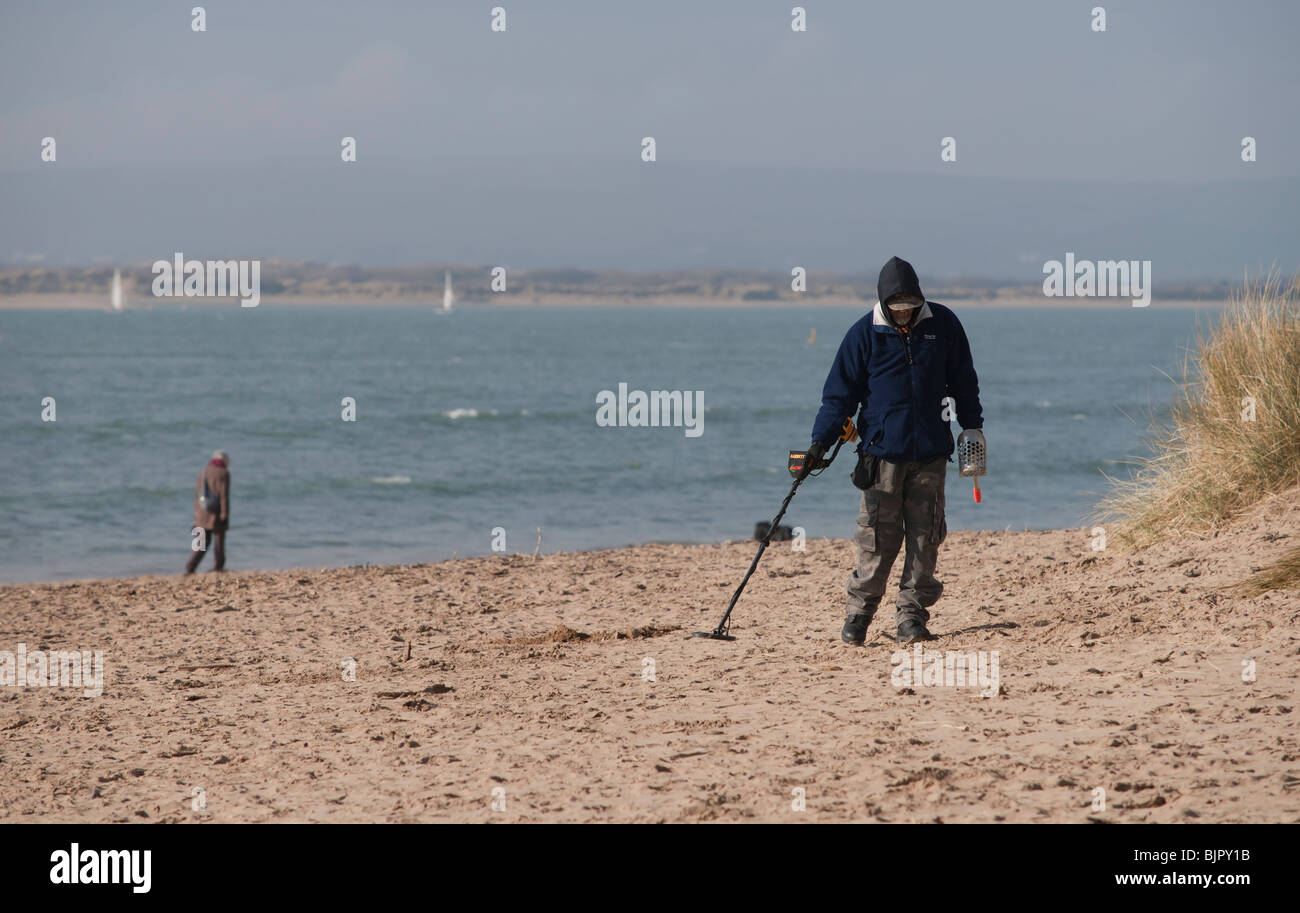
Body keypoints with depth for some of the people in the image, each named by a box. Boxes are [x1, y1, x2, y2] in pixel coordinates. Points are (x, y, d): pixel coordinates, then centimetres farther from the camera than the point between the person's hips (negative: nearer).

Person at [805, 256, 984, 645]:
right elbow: (839, 393, 1)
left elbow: (962, 379, 17)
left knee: (925, 537, 1)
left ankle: (912, 613, 7)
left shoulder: (943, 325, 5)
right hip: (882, 452, -2)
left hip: (930, 452, 2)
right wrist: (820, 442, -7)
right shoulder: (864, 334, -1)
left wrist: (973, 425, 15)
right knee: (878, 538, -5)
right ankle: (859, 612, 5)